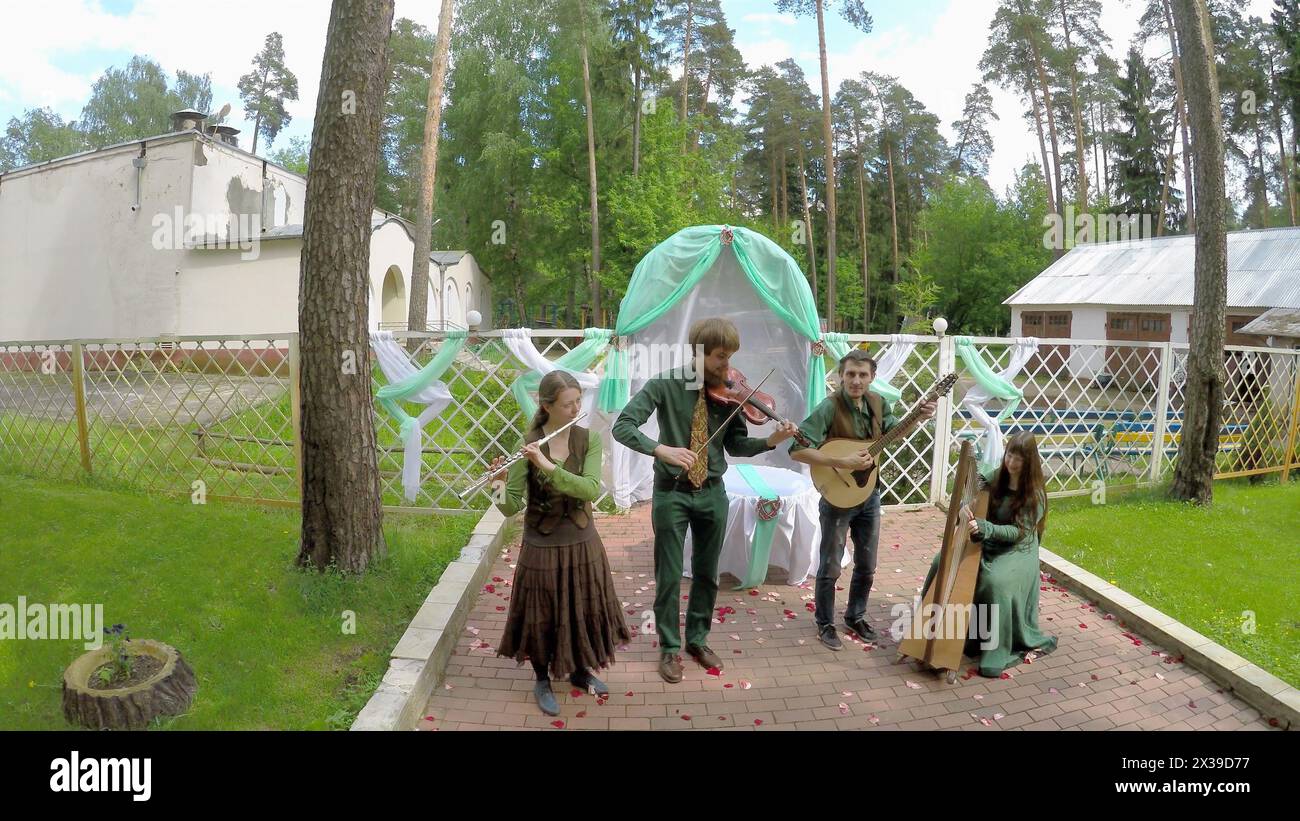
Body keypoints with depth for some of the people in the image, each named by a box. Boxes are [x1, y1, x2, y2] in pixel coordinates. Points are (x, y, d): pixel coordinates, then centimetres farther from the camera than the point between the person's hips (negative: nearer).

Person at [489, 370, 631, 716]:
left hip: (582, 542, 3)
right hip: (542, 545, -3)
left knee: (583, 609, 18)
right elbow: (511, 507, -16)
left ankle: (580, 671, 42)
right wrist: (503, 483, -37)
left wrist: (549, 467, -33)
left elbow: (591, 489, -23)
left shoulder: (589, 440, -8)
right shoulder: (527, 444, -14)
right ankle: (542, 680, 35)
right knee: (542, 616, 11)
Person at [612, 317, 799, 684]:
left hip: (712, 493, 4)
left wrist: (771, 441, -15)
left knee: (707, 574, 15)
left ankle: (697, 639, 34)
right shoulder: (666, 383, -13)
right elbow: (622, 426, -20)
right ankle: (669, 647, 23)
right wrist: (661, 449, -35)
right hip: (672, 492, -3)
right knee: (669, 576, 5)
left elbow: (735, 445, 4)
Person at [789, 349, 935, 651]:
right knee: (830, 567, 8)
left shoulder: (877, 402, -2)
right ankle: (825, 624, 26)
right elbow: (797, 450, -29)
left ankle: (855, 616, 38)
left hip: (870, 494, 6)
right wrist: (842, 462, -33)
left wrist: (918, 417, -3)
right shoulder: (829, 407, -22)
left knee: (866, 566, 18)